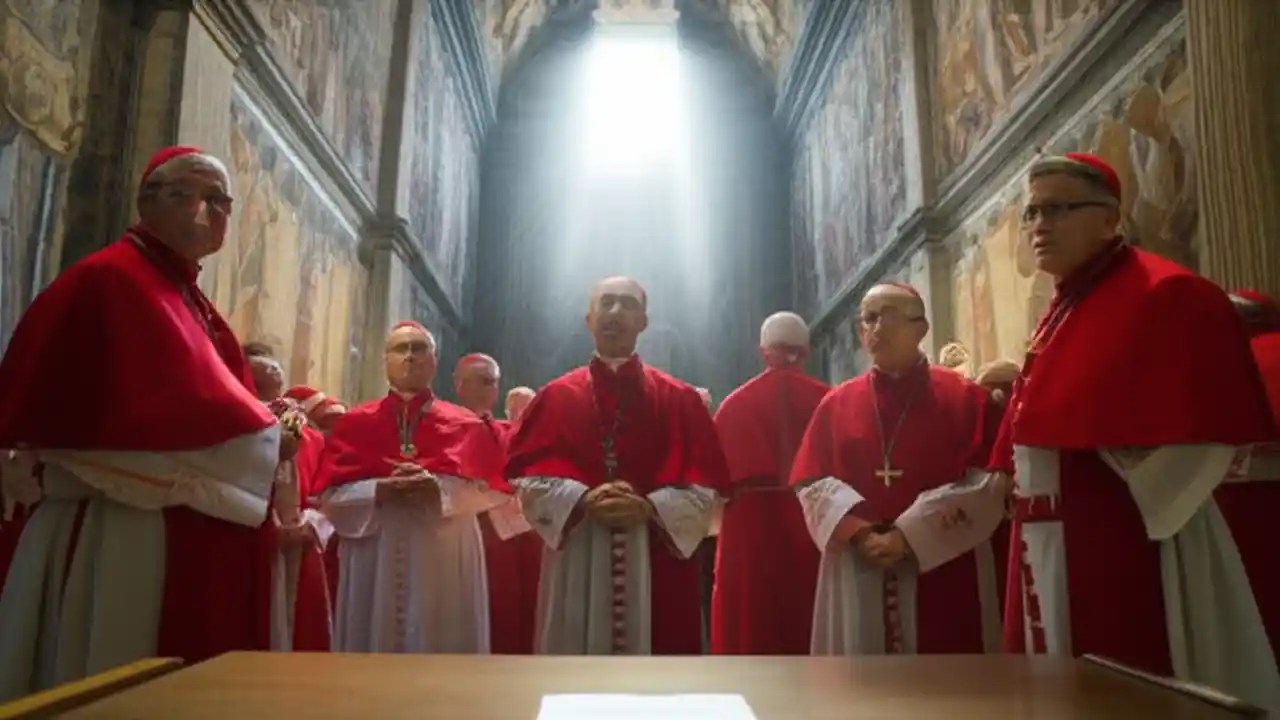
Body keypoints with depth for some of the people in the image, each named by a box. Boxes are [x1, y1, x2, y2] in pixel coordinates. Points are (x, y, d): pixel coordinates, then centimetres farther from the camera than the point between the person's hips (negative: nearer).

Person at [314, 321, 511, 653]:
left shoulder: (465, 425, 8)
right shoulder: (355, 423, 10)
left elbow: (490, 491, -1)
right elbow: (331, 494, 3)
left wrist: (440, 489, -17)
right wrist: (379, 490, -15)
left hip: (445, 557, 0)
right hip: (374, 557, 1)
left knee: (441, 640, 1)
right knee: (375, 636, 4)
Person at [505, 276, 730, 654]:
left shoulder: (679, 399, 9)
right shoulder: (556, 396, 10)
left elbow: (708, 484, 2)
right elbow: (525, 473, 2)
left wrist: (650, 507, -14)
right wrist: (583, 500, -14)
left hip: (657, 562, 0)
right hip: (577, 562, 0)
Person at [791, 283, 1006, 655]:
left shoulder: (965, 398, 3)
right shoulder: (835, 405, 10)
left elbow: (988, 483, -6)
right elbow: (812, 484, 5)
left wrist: (910, 535, -13)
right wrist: (861, 534, -12)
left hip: (944, 574, -2)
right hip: (858, 579, 2)